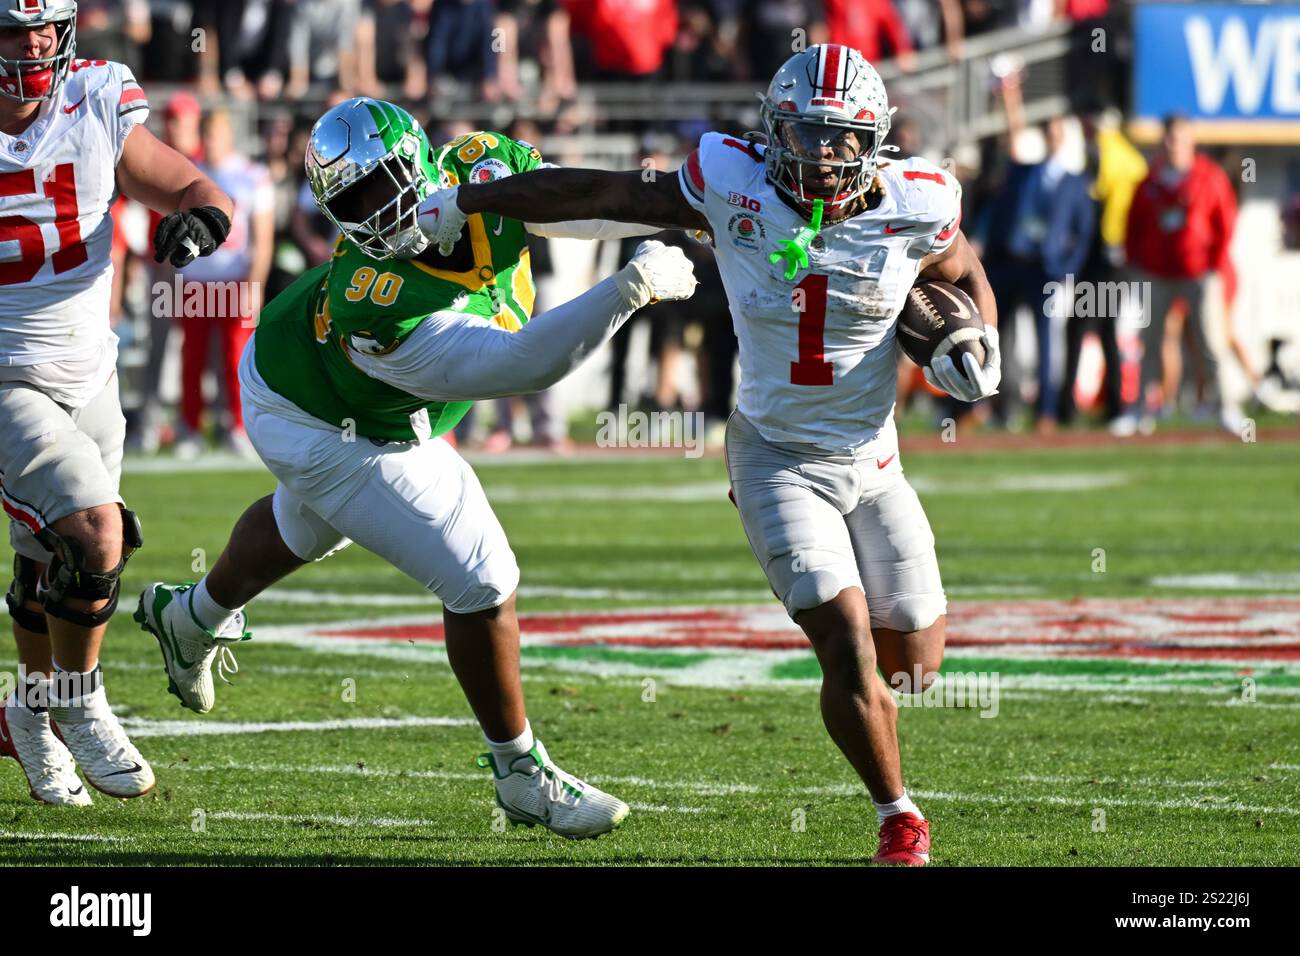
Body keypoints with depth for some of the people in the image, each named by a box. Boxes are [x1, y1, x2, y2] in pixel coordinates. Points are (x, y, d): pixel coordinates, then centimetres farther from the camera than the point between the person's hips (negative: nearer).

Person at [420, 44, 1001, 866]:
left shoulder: (913, 212, -13)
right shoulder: (734, 189, -16)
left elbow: (965, 275, 9)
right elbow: (602, 194, -7)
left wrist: (977, 344, -13)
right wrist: (460, 204, -4)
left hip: (872, 460, 3)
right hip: (778, 454, -3)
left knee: (914, 665, 10)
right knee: (849, 651, -16)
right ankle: (898, 815, 6)